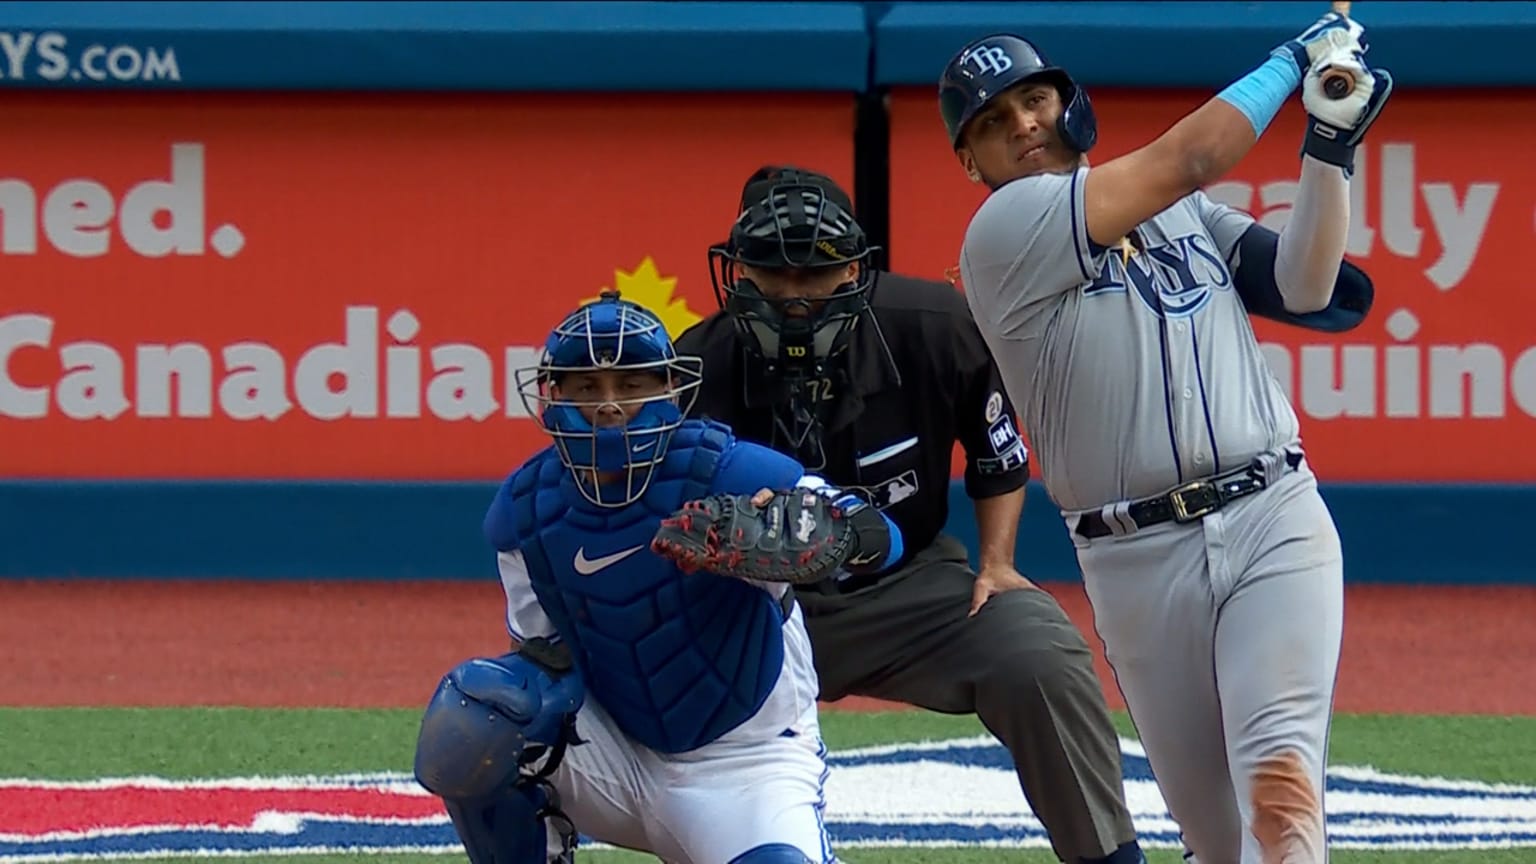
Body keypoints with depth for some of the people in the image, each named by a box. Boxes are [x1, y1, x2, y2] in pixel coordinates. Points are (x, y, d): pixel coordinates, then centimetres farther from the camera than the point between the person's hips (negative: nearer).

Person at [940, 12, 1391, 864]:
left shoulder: (1185, 214, 17)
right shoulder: (1003, 233, -3)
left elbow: (1307, 288, 5)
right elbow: (1190, 158, -8)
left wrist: (1329, 145, -4)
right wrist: (1294, 57, 3)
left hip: (1274, 517, 2)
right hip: (1137, 562, -2)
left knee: (1278, 780, -20)